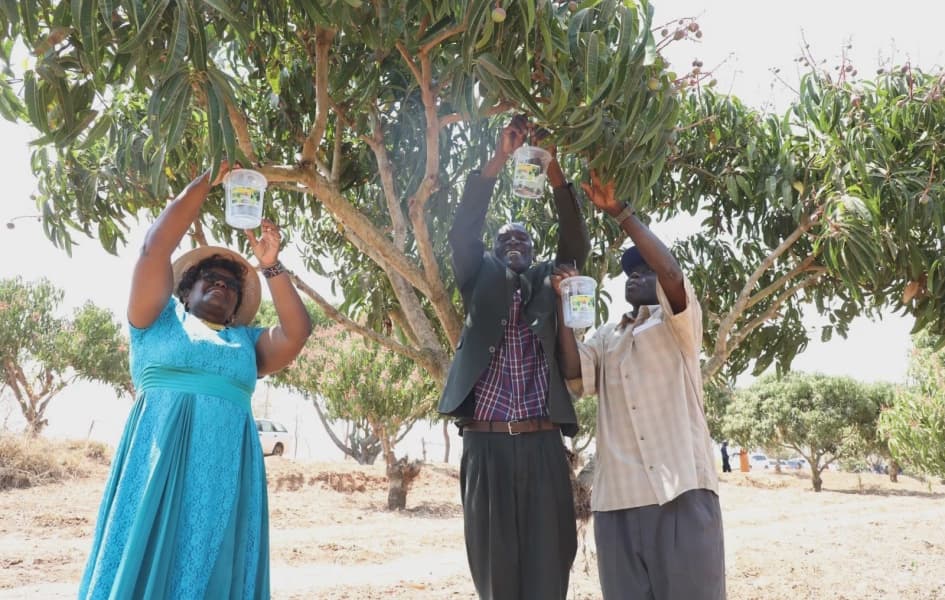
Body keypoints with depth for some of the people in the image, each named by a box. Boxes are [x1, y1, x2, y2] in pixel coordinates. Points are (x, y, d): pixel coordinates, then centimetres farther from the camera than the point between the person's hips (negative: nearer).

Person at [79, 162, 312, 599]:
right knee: (144, 561, -3)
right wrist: (207, 180, 5)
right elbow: (155, 247, 4)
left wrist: (271, 267, 3)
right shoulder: (158, 319, 15)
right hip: (159, 455, -2)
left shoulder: (248, 342, 21)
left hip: (228, 467, 3)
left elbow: (297, 331, 5)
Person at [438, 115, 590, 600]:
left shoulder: (548, 283, 15)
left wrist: (554, 170, -10)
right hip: (486, 444, -1)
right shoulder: (480, 279, 12)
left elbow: (576, 243, 1)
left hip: (543, 445, 1)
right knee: (494, 560, 5)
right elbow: (464, 231, -2)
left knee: (547, 561, 4)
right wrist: (499, 159, -10)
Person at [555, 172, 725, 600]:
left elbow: (672, 271, -12)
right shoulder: (606, 336, 21)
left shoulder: (678, 323, 9)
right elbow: (574, 377, 2)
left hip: (682, 489, -4)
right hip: (618, 496, 4)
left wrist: (619, 212, -9)